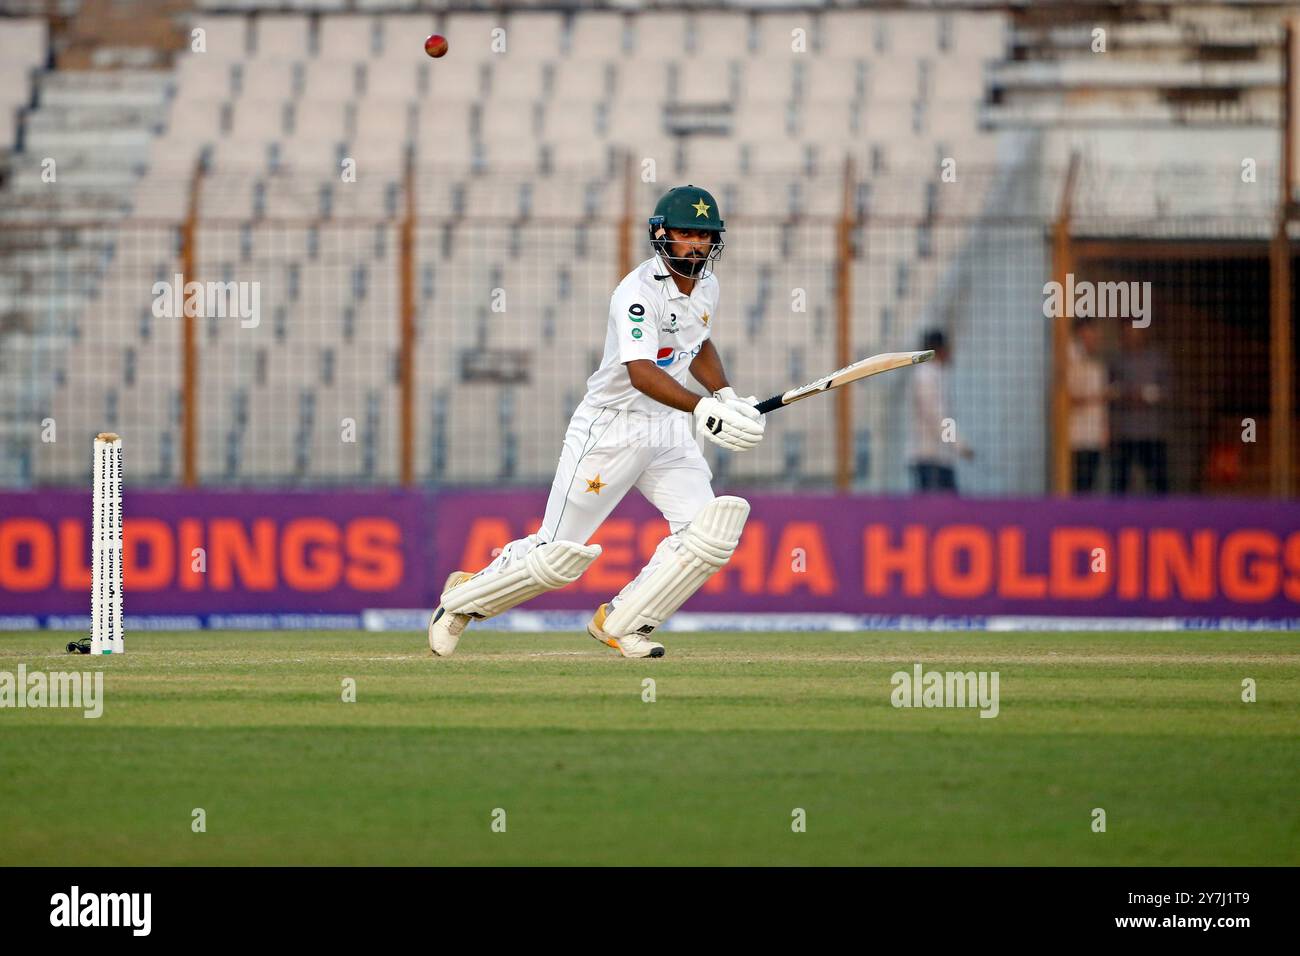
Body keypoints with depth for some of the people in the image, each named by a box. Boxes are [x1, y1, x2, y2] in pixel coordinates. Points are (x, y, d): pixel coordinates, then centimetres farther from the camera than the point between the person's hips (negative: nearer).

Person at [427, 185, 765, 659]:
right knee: (560, 555, -3)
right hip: (609, 428, -7)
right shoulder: (638, 291, -22)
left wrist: (727, 396, 8)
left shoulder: (705, 286, 5)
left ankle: (620, 621, 1)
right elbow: (641, 374, -35)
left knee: (710, 531, -13)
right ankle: (464, 595, 22)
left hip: (668, 431, 7)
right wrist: (702, 409, -47)